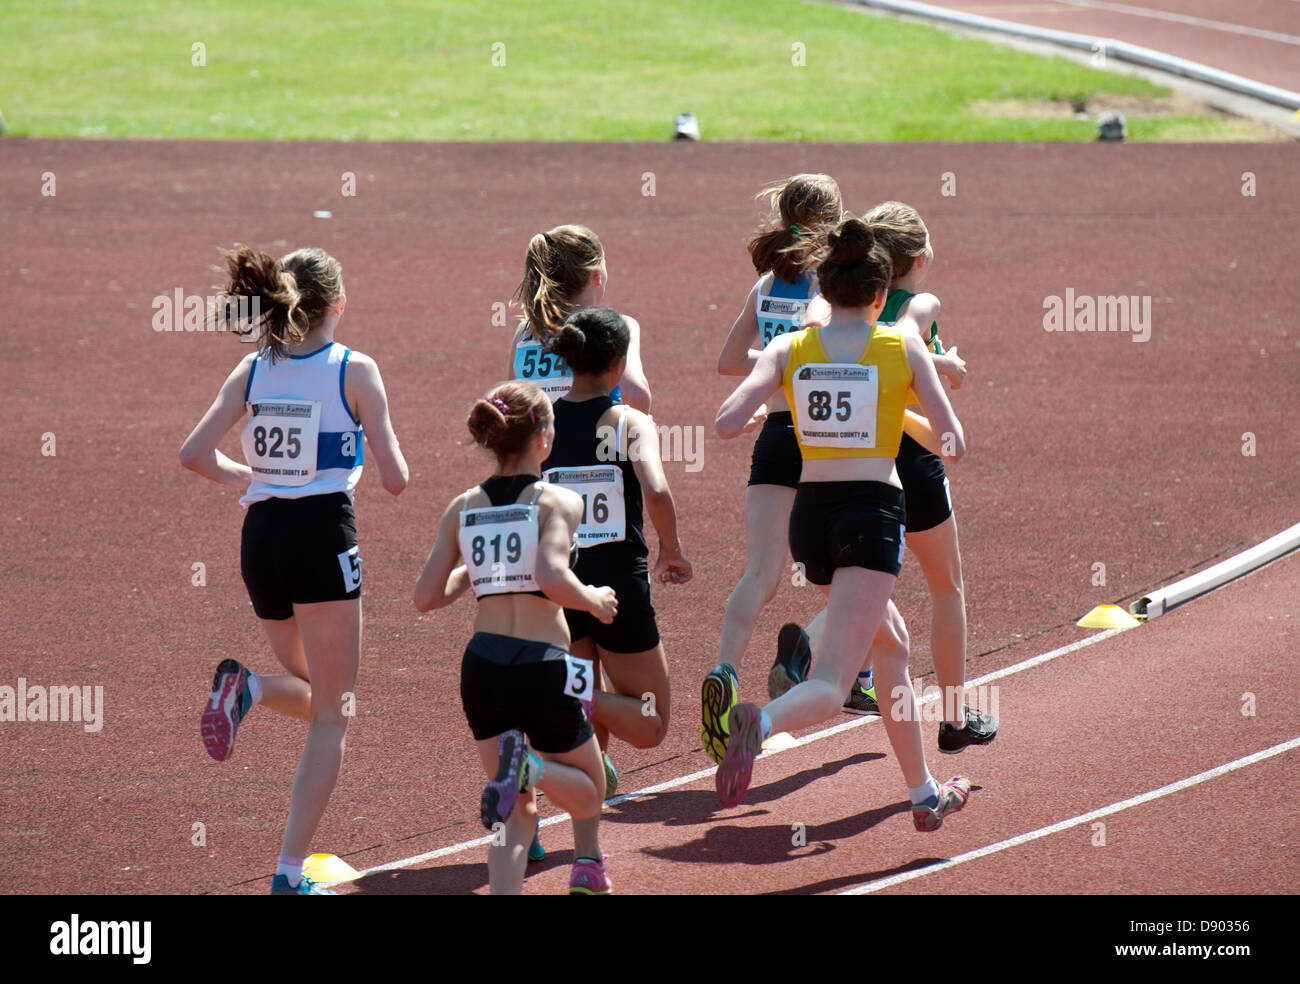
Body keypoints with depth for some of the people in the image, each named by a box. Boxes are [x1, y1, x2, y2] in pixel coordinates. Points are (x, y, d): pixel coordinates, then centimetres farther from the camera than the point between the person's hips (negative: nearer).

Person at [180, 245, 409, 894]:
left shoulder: (253, 370, 6)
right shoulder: (354, 370, -6)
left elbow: (194, 454, -1)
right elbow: (395, 479, -8)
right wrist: (395, 455, 15)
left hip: (260, 535, 5)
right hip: (323, 535, -5)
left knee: (312, 692, 25)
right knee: (330, 715, 3)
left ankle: (247, 688, -11)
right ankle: (289, 875, -8)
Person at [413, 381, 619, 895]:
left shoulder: (463, 508, 8)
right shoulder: (557, 501, -6)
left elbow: (426, 597, 6)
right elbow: (552, 576, -23)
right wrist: (595, 601, -4)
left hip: (481, 666, 5)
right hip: (541, 668, -5)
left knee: (518, 811, 16)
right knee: (588, 792, 18)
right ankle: (530, 767, -17)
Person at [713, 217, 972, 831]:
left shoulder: (789, 349, 4)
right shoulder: (903, 348, 1)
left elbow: (726, 423, -7)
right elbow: (954, 445, 2)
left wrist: (766, 409, 15)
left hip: (811, 514, 4)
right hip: (873, 512, -4)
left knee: (891, 643, 28)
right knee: (830, 686, -12)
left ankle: (924, 795, 35)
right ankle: (762, 722, -47)